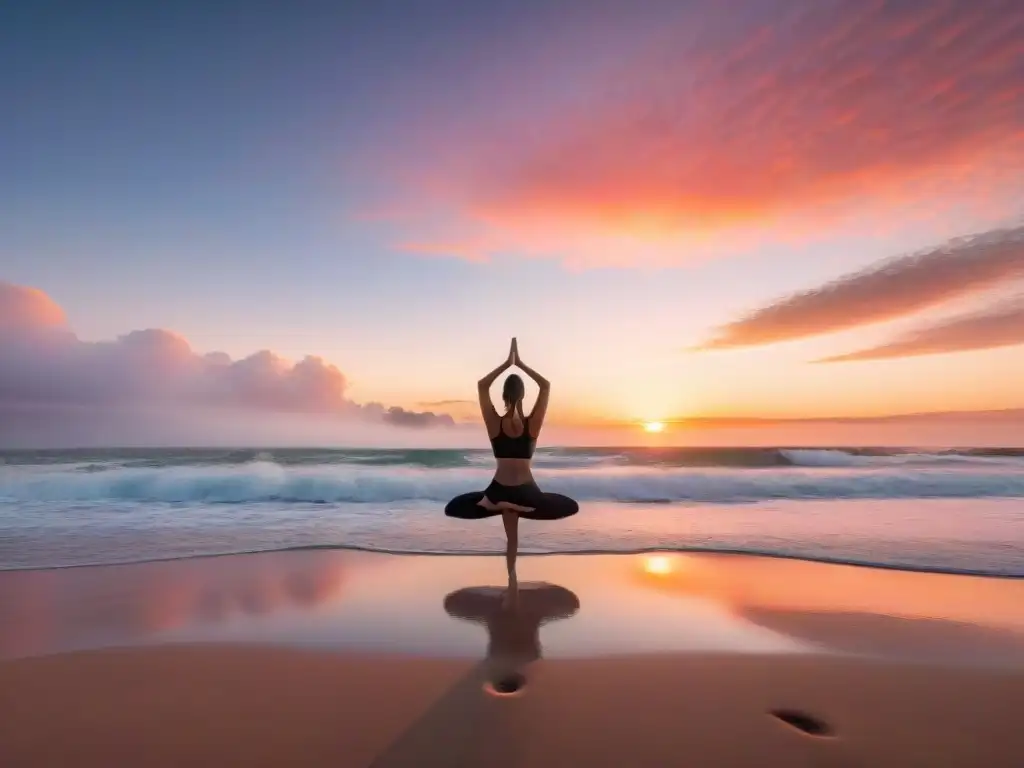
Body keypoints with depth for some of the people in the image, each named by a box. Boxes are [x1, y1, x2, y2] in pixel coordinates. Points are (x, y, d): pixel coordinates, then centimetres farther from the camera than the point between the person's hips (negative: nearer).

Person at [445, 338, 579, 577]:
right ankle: (518, 507, -4)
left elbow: (481, 385, 1)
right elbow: (546, 386, 0)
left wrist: (507, 363, 2)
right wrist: (520, 364, 2)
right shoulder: (532, 424, -10)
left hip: (500, 490, 3)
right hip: (525, 492, -2)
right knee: (571, 506, 16)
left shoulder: (495, 424, -8)